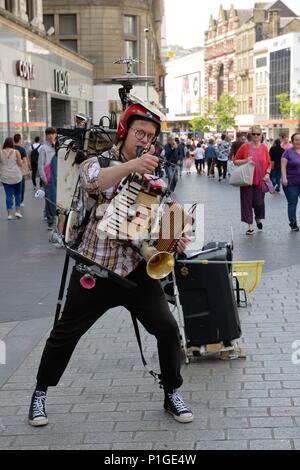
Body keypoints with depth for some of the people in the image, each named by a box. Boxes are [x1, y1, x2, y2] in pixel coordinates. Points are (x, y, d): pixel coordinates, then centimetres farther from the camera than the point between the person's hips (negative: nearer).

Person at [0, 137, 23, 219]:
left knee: (8, 195, 6)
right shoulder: (16, 152, -8)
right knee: (17, 194, 14)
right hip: (16, 176, -1)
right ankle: (18, 211, 9)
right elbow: (20, 164, -4)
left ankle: (9, 214, 5)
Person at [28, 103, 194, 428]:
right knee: (65, 333, 7)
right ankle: (40, 394, 27)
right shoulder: (98, 163, -7)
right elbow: (92, 182, -32)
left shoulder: (152, 173, 8)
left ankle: (172, 394, 16)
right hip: (95, 268, -3)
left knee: (167, 328, -4)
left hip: (136, 268, 3)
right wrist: (131, 166, -50)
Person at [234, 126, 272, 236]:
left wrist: (267, 174, -4)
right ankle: (250, 227, 8)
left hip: (260, 180, 2)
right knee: (247, 202, 0)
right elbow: (235, 161, 1)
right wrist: (245, 161, -15)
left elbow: (269, 163, 10)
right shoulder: (245, 146, -3)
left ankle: (258, 218, 35)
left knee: (259, 202, 3)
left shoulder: (264, 148, 4)